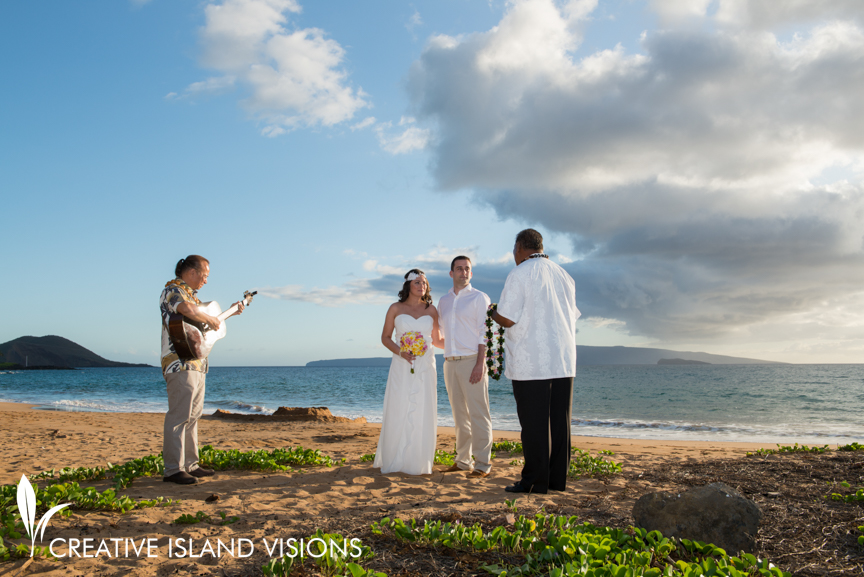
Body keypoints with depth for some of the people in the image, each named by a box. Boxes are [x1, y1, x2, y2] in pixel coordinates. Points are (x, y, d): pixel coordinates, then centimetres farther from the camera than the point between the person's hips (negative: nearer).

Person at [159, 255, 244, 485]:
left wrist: (229, 312, 30)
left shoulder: (191, 293, 22)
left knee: (192, 415, 12)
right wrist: (211, 319, -16)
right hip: (180, 364, -10)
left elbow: (200, 317, 34)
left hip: (197, 365, 10)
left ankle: (190, 465, 19)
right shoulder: (172, 290, -9)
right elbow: (188, 310, -31)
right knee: (179, 416, -10)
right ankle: (173, 469, -7)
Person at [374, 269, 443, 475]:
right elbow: (385, 337, 6)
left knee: (422, 413, 0)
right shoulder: (396, 309, 5)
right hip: (401, 367, -1)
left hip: (425, 367, 2)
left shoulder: (431, 310, 9)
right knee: (398, 412, -3)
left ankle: (417, 463, 9)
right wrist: (400, 352, -11)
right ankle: (393, 461, 10)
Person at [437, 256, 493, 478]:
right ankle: (463, 461, 18)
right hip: (450, 362, 6)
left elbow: (484, 333, -7)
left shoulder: (479, 298, 1)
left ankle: (482, 464, -2)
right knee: (460, 415, 10)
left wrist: (480, 364, -16)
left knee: (478, 415, -6)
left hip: (472, 361, -6)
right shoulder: (443, 301, 18)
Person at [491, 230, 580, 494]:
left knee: (534, 423, -1)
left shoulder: (518, 275, -7)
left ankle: (535, 480, 3)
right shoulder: (565, 276, 14)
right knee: (559, 421, 9)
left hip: (531, 364, -6)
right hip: (563, 361, 6)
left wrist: (492, 313, 8)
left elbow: (508, 319, -13)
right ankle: (557, 478, 15)